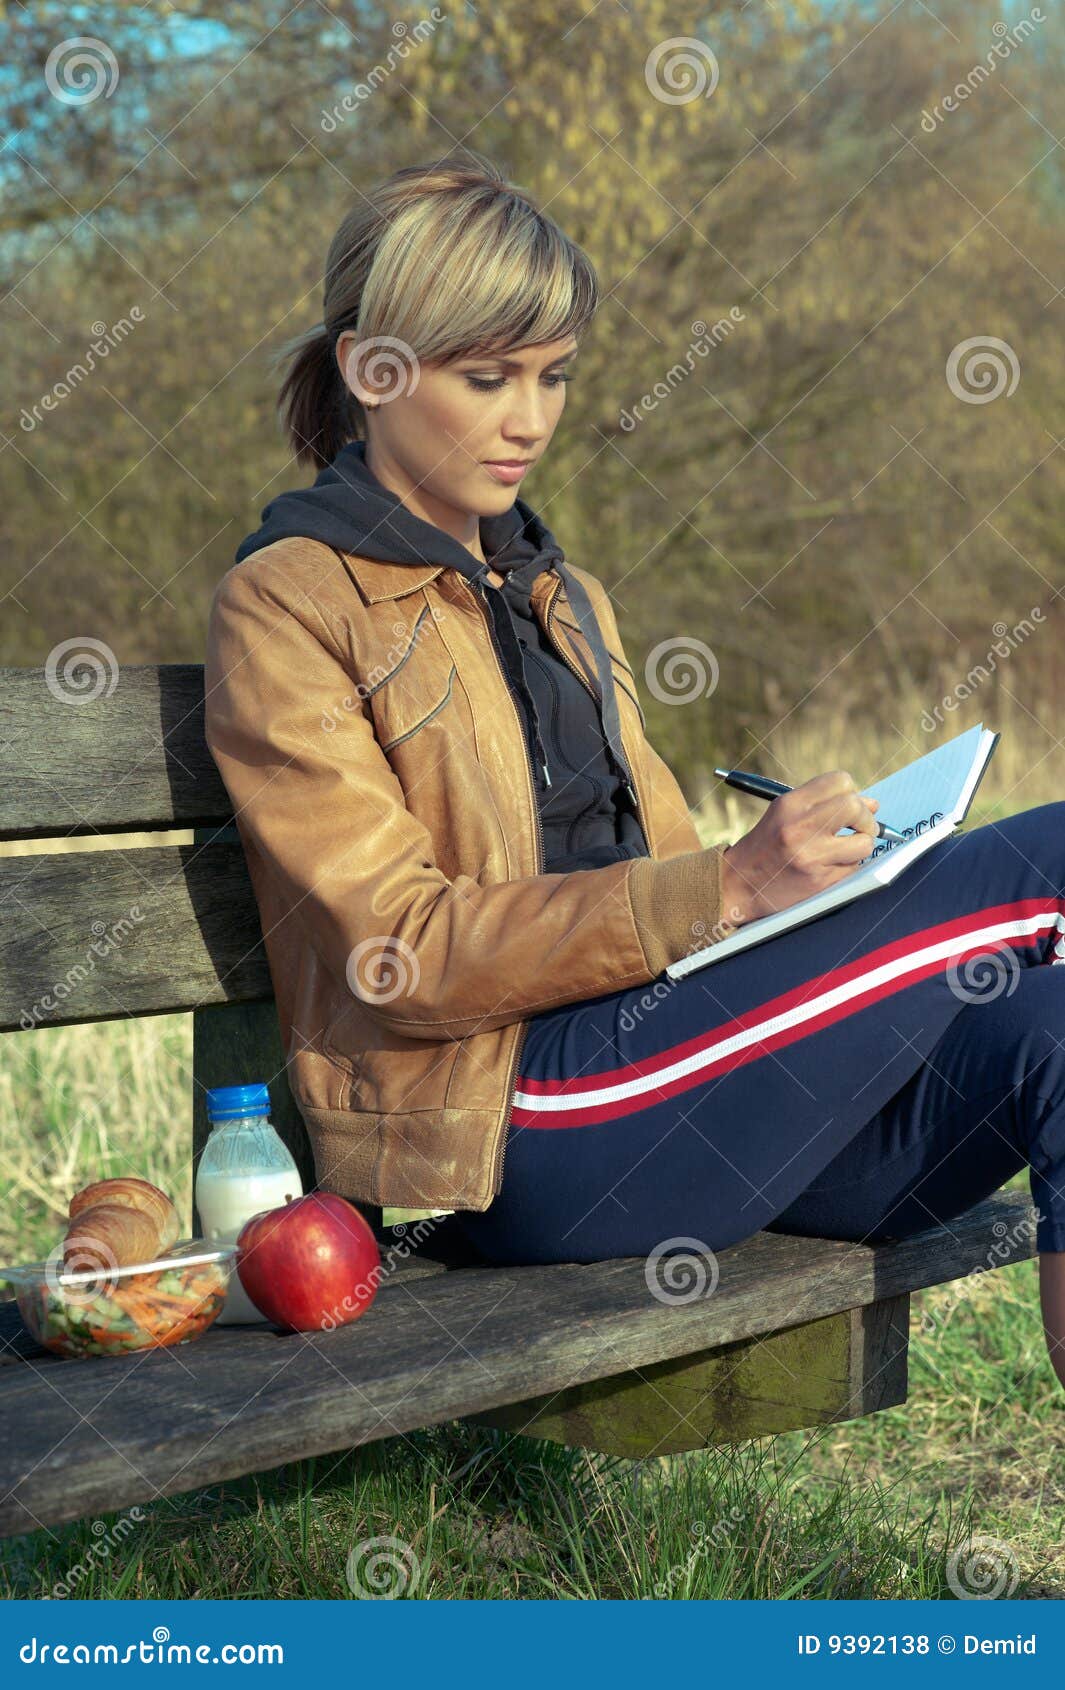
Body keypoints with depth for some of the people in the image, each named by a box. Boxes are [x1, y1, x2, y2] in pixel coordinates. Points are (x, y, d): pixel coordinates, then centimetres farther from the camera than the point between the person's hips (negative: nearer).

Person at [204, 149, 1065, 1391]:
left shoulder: (561, 599, 24)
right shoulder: (287, 607, 0)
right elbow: (407, 951, -11)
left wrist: (803, 882, -1)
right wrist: (730, 888, -22)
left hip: (655, 1077, 7)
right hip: (514, 1129, -7)